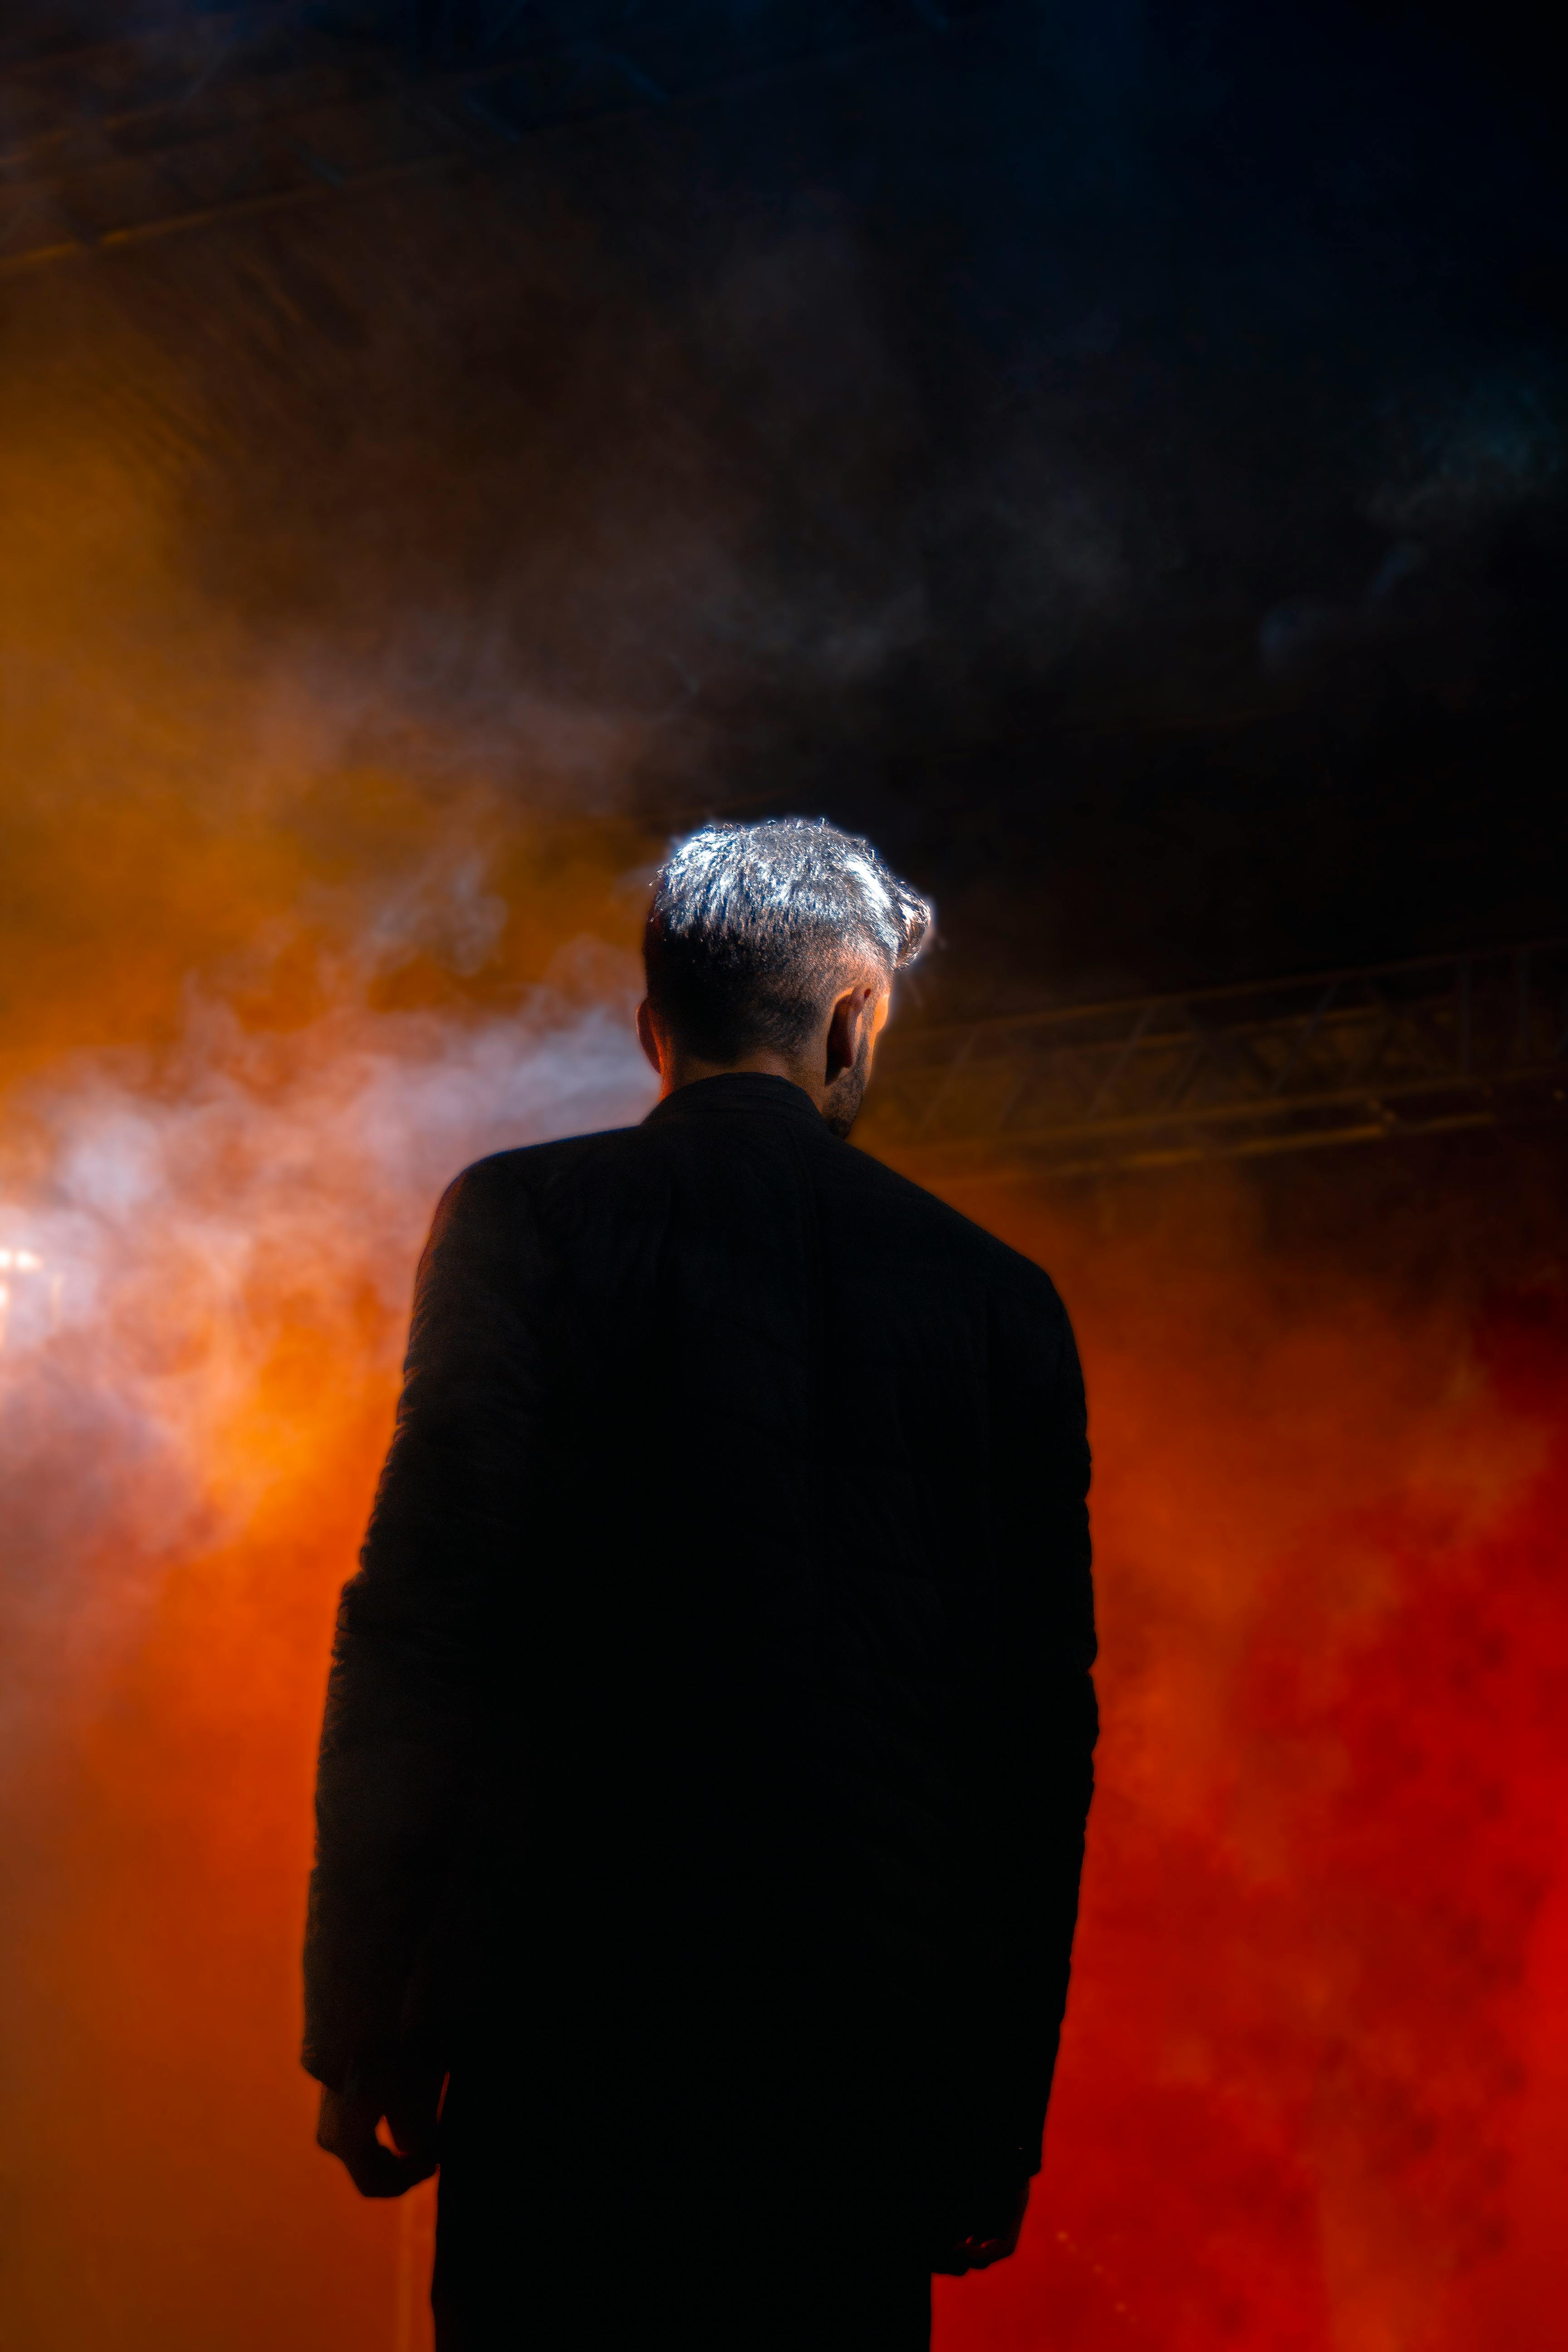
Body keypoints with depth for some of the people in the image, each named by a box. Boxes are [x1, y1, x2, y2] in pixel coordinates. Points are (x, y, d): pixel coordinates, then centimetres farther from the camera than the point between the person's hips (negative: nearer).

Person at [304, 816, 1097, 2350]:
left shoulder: (527, 1215, 1)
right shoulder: (1000, 1299, 11)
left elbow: (425, 1620, -6)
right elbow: (1047, 1717, 11)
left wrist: (363, 2024, -1)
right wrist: (1001, 2117, 17)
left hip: (585, 2006, -3)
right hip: (879, 2041, 3)